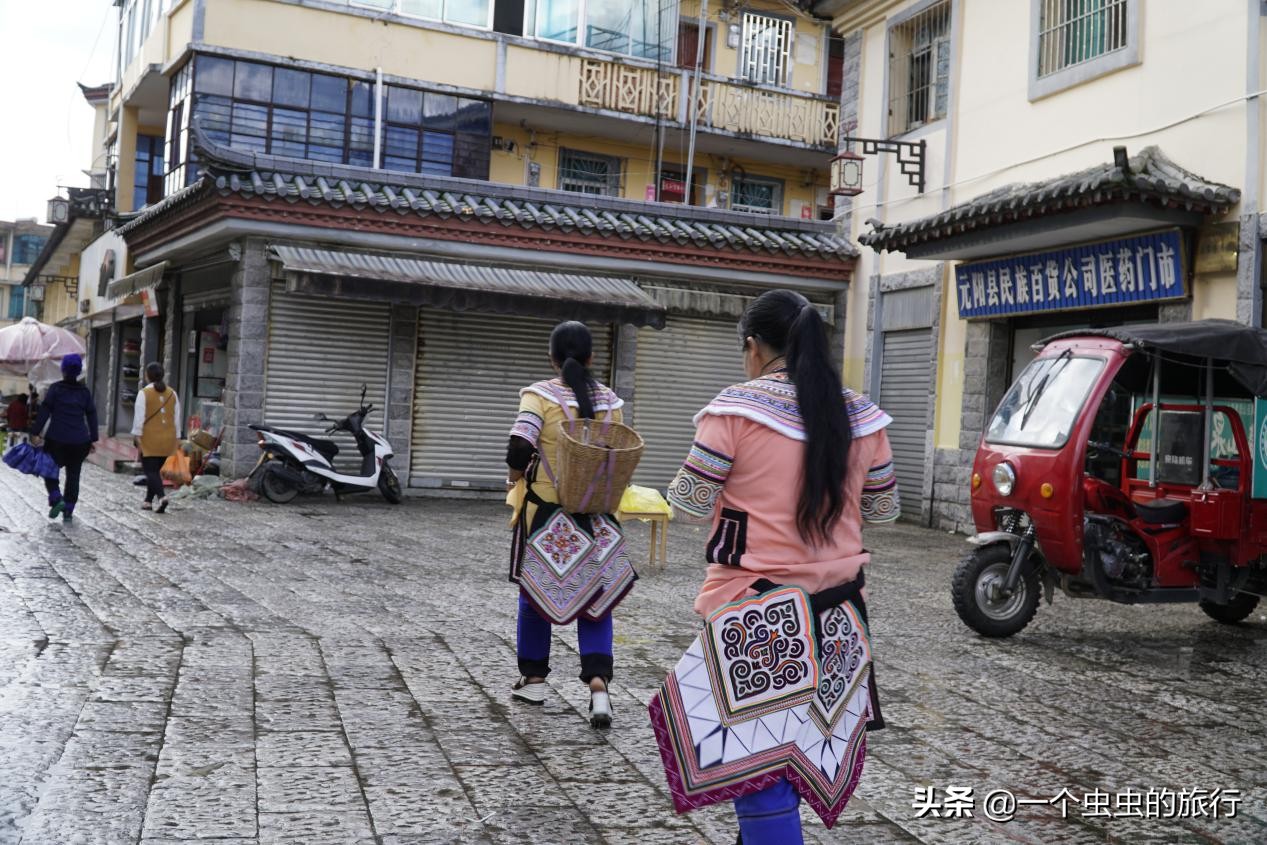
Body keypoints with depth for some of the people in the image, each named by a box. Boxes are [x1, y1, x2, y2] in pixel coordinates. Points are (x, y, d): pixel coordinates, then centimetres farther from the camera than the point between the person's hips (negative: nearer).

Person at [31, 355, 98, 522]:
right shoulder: (85, 391, 6)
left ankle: (56, 499, -11)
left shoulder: (55, 388, -3)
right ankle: (68, 511, 7)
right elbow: (91, 415, 6)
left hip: (56, 439, -2)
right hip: (79, 441, 2)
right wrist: (94, 439, 10)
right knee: (73, 475, 9)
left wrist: (36, 433, -5)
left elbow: (44, 411, -7)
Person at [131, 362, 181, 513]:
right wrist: (176, 437, 14)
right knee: (156, 470, 16)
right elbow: (177, 418, 9)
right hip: (168, 439, 5)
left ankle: (161, 496, -23)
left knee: (150, 470, -3)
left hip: (150, 439, -5)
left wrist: (136, 435, -2)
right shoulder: (172, 394, 7)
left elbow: (139, 417, -10)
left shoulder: (144, 393, -8)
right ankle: (149, 500, 21)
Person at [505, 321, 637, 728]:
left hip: (546, 511, -2)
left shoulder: (540, 394, -11)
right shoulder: (610, 401, 1)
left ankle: (533, 680, 27)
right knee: (595, 598, 8)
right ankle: (598, 684, -9)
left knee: (536, 591, 16)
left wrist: (515, 476, -3)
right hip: (596, 515, 2)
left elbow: (520, 446, -22)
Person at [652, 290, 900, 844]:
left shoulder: (737, 409, -11)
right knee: (788, 745, 19)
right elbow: (884, 508, 12)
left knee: (754, 759, -2)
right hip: (835, 612, 6)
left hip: (757, 613, -6)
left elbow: (690, 504, -6)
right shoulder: (861, 415, 4)